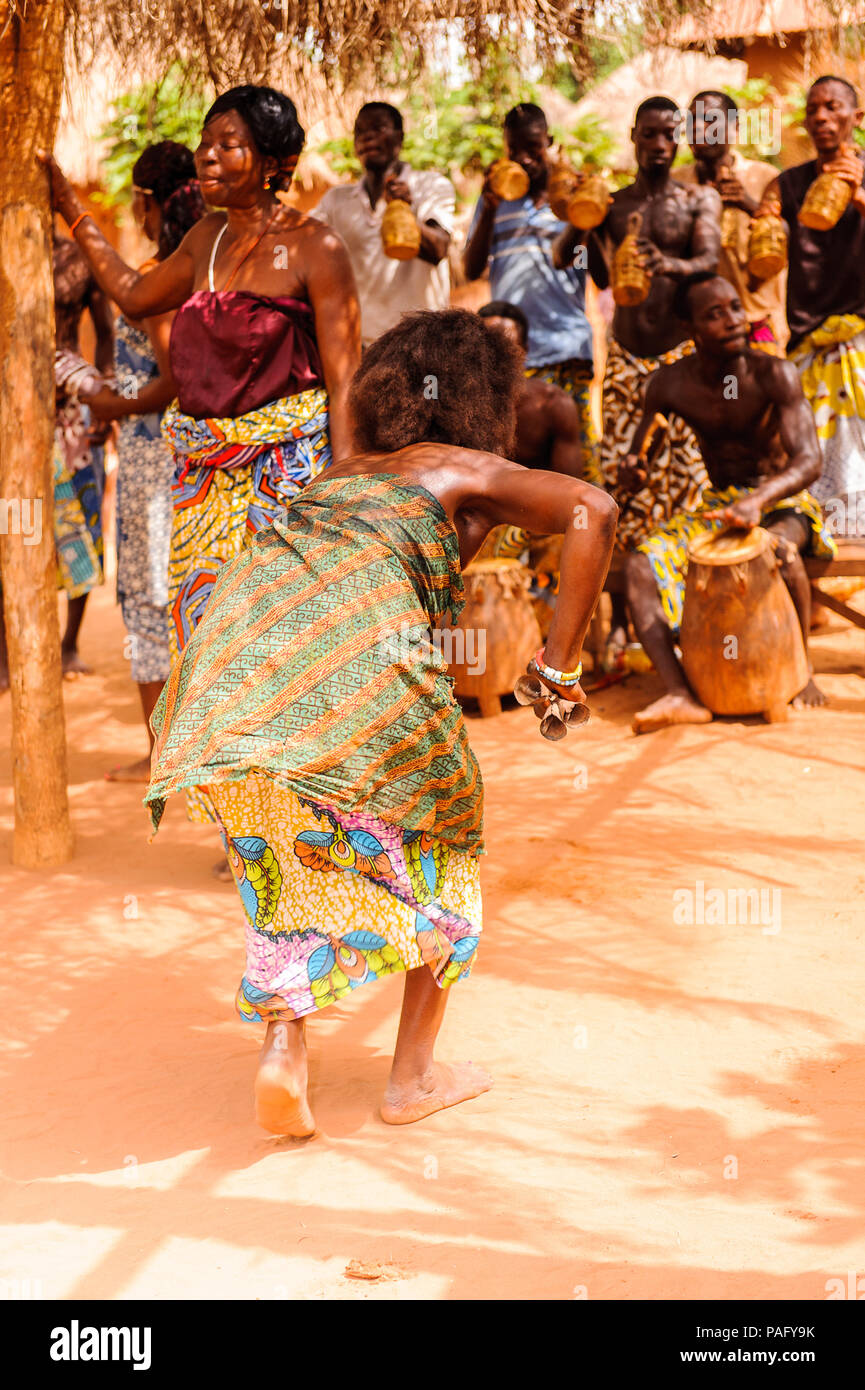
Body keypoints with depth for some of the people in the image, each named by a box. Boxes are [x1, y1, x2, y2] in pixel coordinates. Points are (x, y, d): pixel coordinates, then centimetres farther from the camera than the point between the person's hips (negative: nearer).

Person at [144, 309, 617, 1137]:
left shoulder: (338, 473, 35)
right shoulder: (473, 474, 18)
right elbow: (592, 509, 0)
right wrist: (561, 663, 3)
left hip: (236, 649, 5)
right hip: (361, 659, -5)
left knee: (289, 858, 24)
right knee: (439, 833, 19)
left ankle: (282, 1051, 4)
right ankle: (413, 1077, 23)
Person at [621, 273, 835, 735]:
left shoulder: (773, 376, -16)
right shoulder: (672, 383, -4)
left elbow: (808, 461, -24)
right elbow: (639, 446, 10)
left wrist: (759, 499, -43)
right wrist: (632, 467, -17)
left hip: (782, 502, -4)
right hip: (717, 506, 4)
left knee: (780, 552, -40)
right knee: (640, 563, -21)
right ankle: (681, 695, -36)